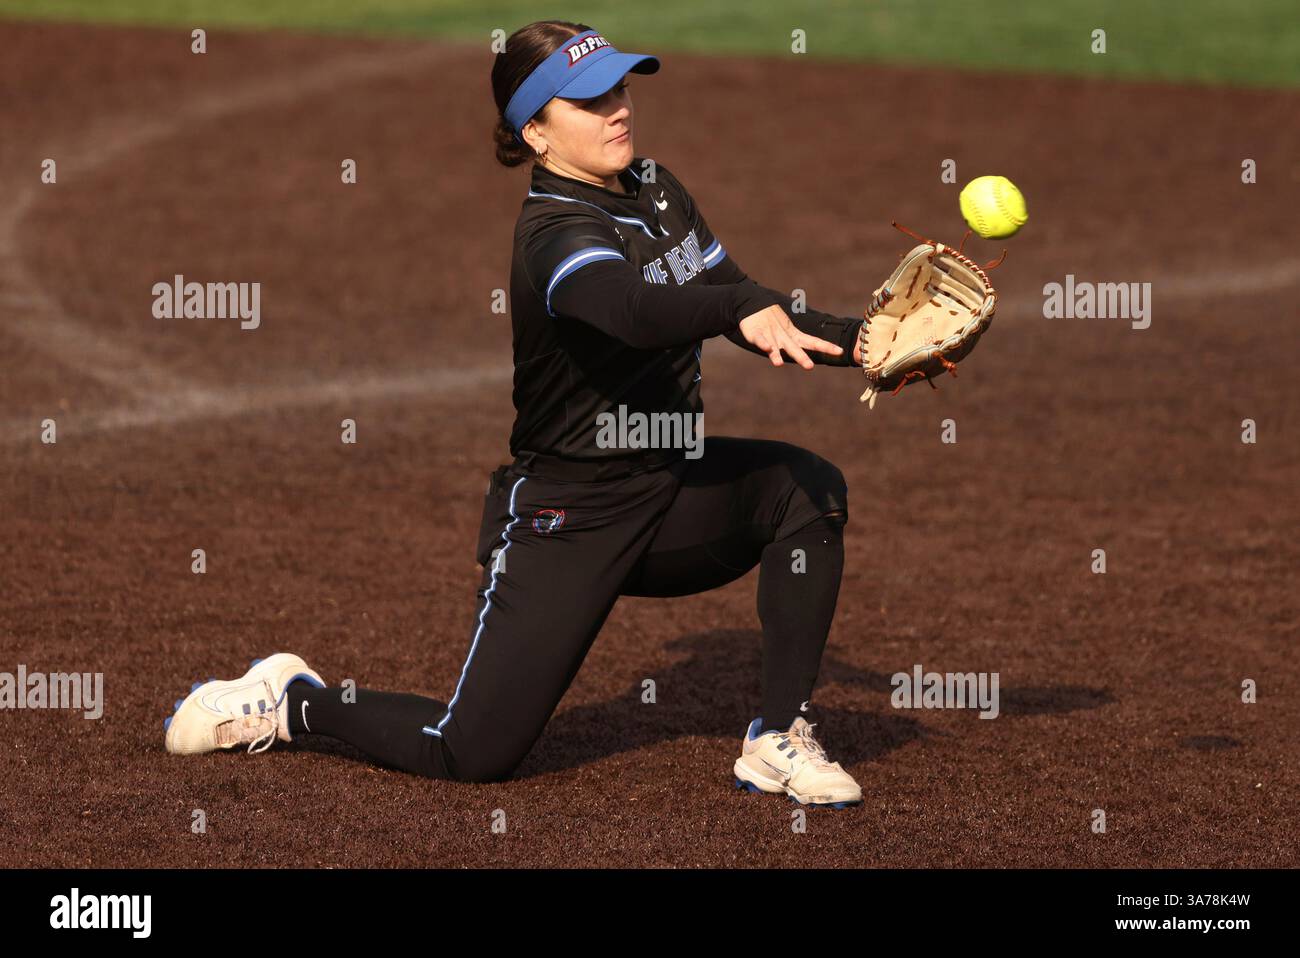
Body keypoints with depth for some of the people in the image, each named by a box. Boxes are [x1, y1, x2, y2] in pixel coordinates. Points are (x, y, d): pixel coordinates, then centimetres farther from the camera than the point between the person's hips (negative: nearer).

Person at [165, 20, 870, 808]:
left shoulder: (655, 188, 5)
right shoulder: (553, 236, -23)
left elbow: (743, 303, 9)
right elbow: (633, 311, -46)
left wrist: (860, 341, -7)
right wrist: (742, 310, -63)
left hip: (670, 490, 7)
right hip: (565, 516, -7)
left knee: (806, 488, -20)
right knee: (471, 754, -7)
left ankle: (779, 741, -11)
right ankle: (291, 701, 20)